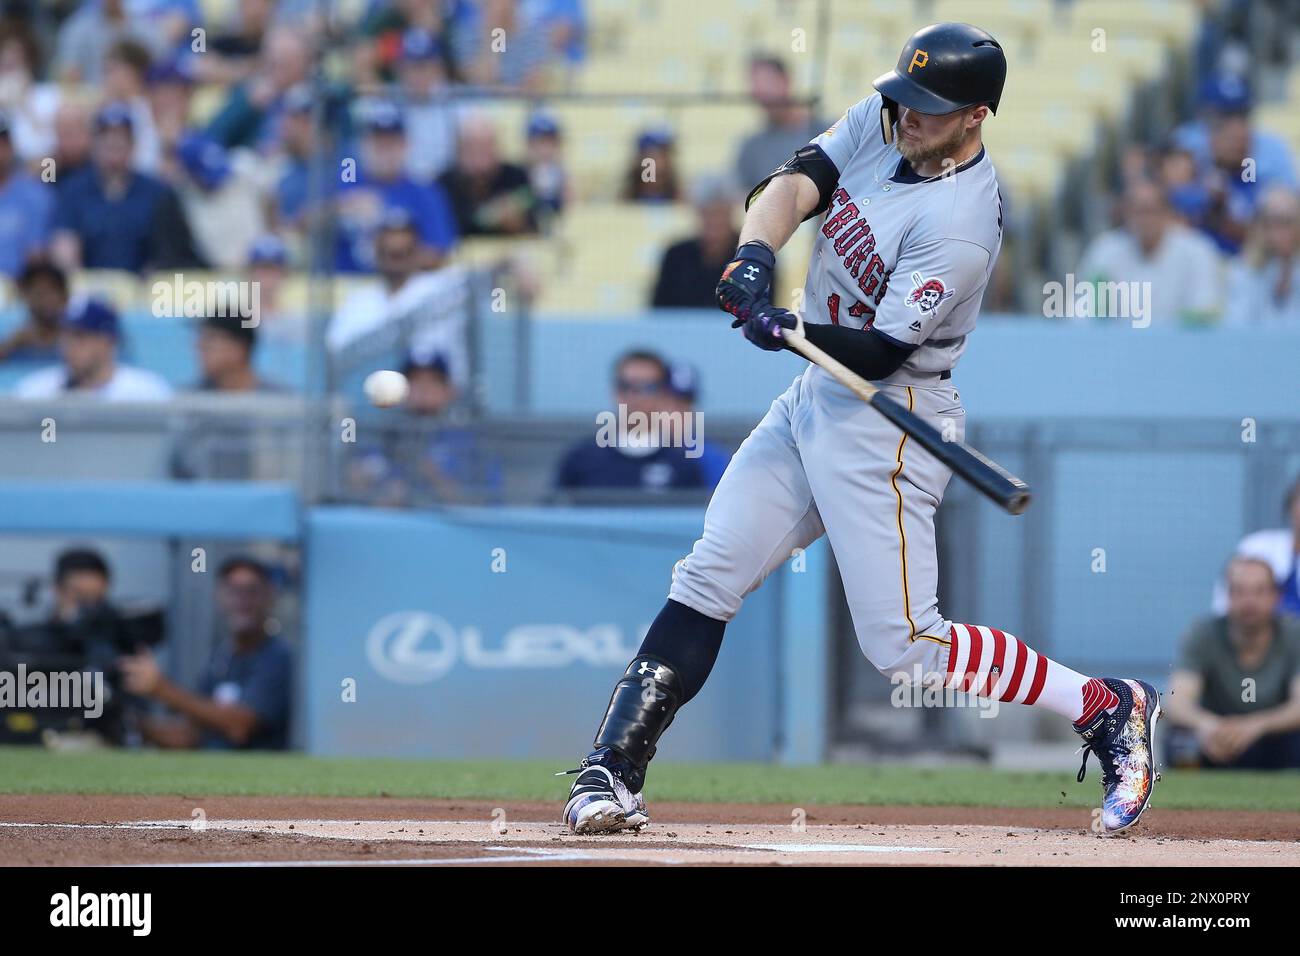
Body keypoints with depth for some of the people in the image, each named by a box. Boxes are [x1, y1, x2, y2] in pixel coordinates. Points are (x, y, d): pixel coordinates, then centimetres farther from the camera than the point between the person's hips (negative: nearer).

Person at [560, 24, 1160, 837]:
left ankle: (1108, 710, 2)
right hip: (814, 402, 8)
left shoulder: (961, 226, -24)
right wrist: (756, 255, -25)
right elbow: (795, 183, -5)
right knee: (706, 582, 3)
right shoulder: (881, 122, 0)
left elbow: (881, 350, -23)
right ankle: (611, 774, 5)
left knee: (904, 645, -9)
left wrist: (787, 331, -36)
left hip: (887, 424, -8)